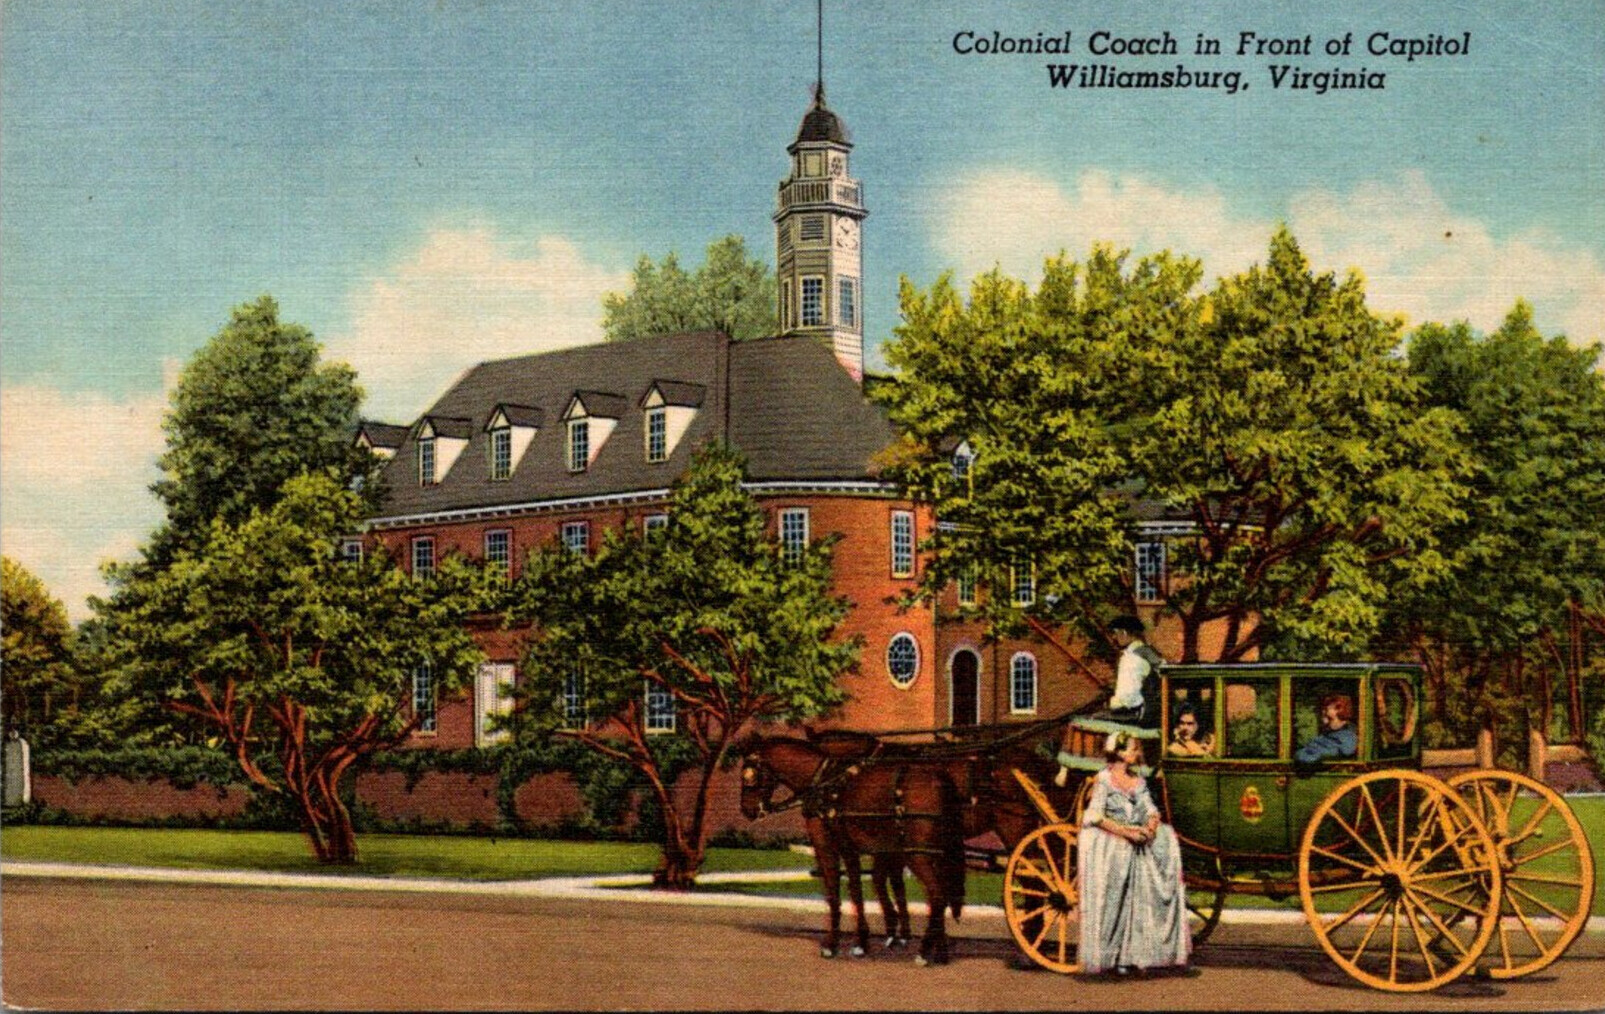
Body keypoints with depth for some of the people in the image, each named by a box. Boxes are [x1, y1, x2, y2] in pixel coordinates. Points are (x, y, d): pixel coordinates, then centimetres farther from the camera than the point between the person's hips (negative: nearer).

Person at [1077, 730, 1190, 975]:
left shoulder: (1138, 781, 17)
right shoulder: (1103, 779, -2)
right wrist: (1125, 831, -19)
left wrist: (1151, 826, -12)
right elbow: (1095, 816, -11)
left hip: (1138, 842, 6)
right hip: (1108, 842, -6)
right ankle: (1112, 955, -19)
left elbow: (1151, 811, 11)